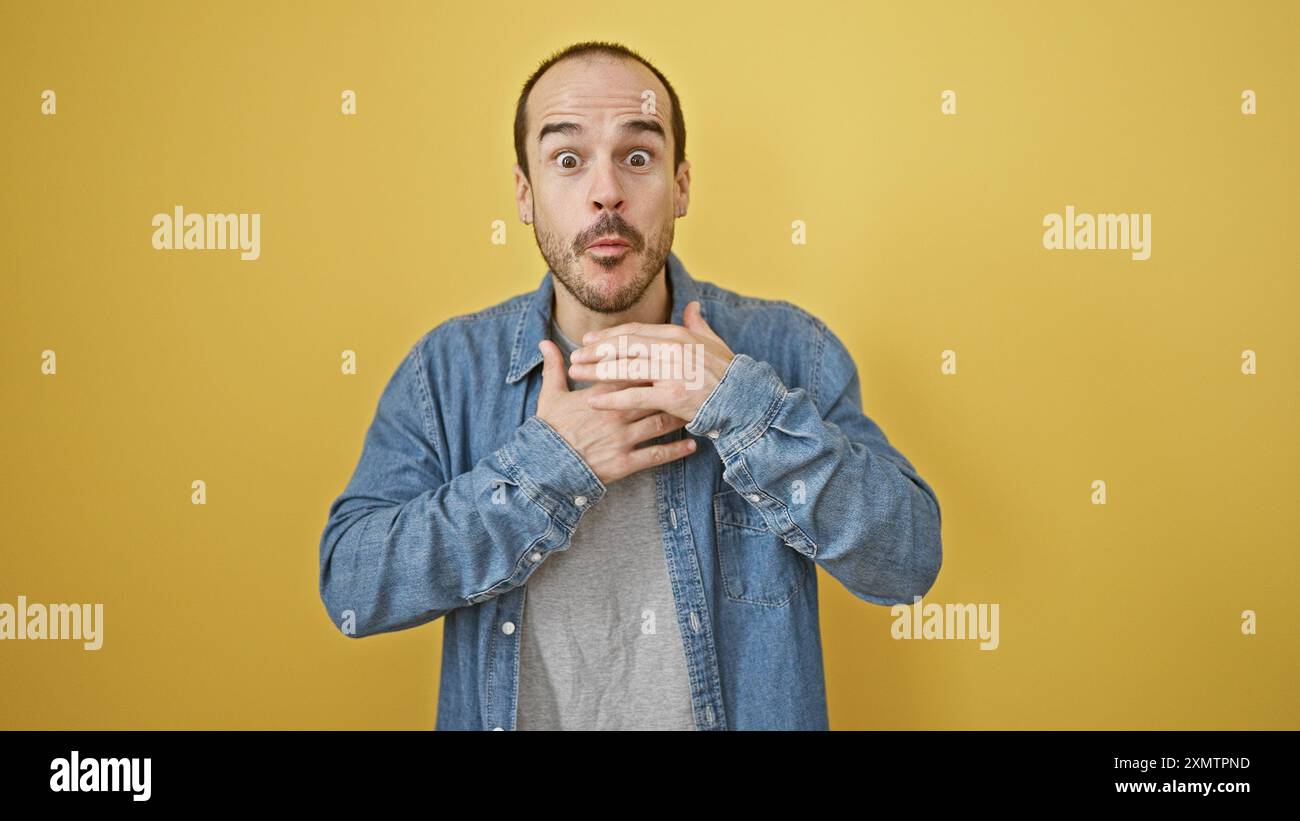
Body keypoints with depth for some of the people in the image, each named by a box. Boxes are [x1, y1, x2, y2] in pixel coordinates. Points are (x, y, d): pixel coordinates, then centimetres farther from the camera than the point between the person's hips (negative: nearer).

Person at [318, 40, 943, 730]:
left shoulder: (785, 347, -12)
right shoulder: (447, 366, -10)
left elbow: (909, 559, -18)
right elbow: (348, 585, -16)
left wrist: (741, 404, -29)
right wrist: (549, 465, -27)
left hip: (742, 712, 0)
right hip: (516, 715, 1)